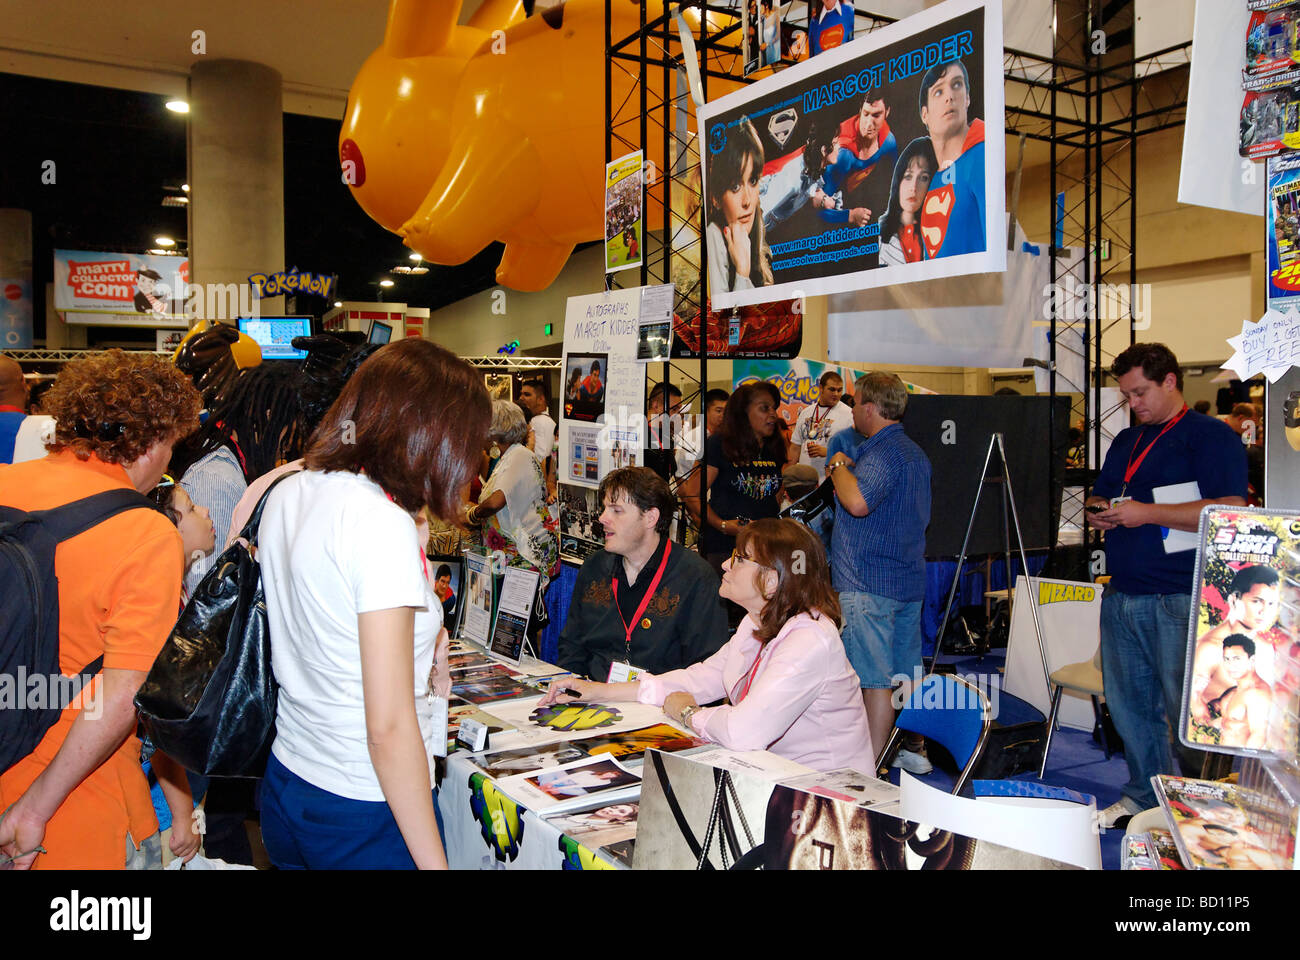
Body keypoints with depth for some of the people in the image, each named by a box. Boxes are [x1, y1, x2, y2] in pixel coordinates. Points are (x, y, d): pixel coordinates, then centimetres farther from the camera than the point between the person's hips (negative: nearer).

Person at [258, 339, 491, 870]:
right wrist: (435, 862, -17)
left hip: (283, 785, 8)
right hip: (364, 812, -8)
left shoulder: (285, 494, 1)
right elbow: (389, 728, -23)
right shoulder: (384, 525, -24)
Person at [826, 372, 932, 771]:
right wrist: (847, 470, 19)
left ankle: (873, 764, 0)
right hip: (910, 579, 10)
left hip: (869, 585, -10)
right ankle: (913, 750, 27)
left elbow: (858, 501, -33)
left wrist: (839, 465, -15)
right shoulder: (915, 453, 16)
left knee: (876, 678, -5)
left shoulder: (881, 453, -17)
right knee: (907, 673, 17)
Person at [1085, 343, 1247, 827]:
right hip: (1120, 596, 8)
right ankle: (1144, 795, 27)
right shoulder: (1126, 441, 18)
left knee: (1187, 710, -1)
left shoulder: (1212, 436, -6)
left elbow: (1230, 511, -18)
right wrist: (1099, 511, 4)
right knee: (1128, 702, 14)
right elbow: (1100, 496, 28)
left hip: (1178, 602, -8)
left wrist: (1146, 513, -19)